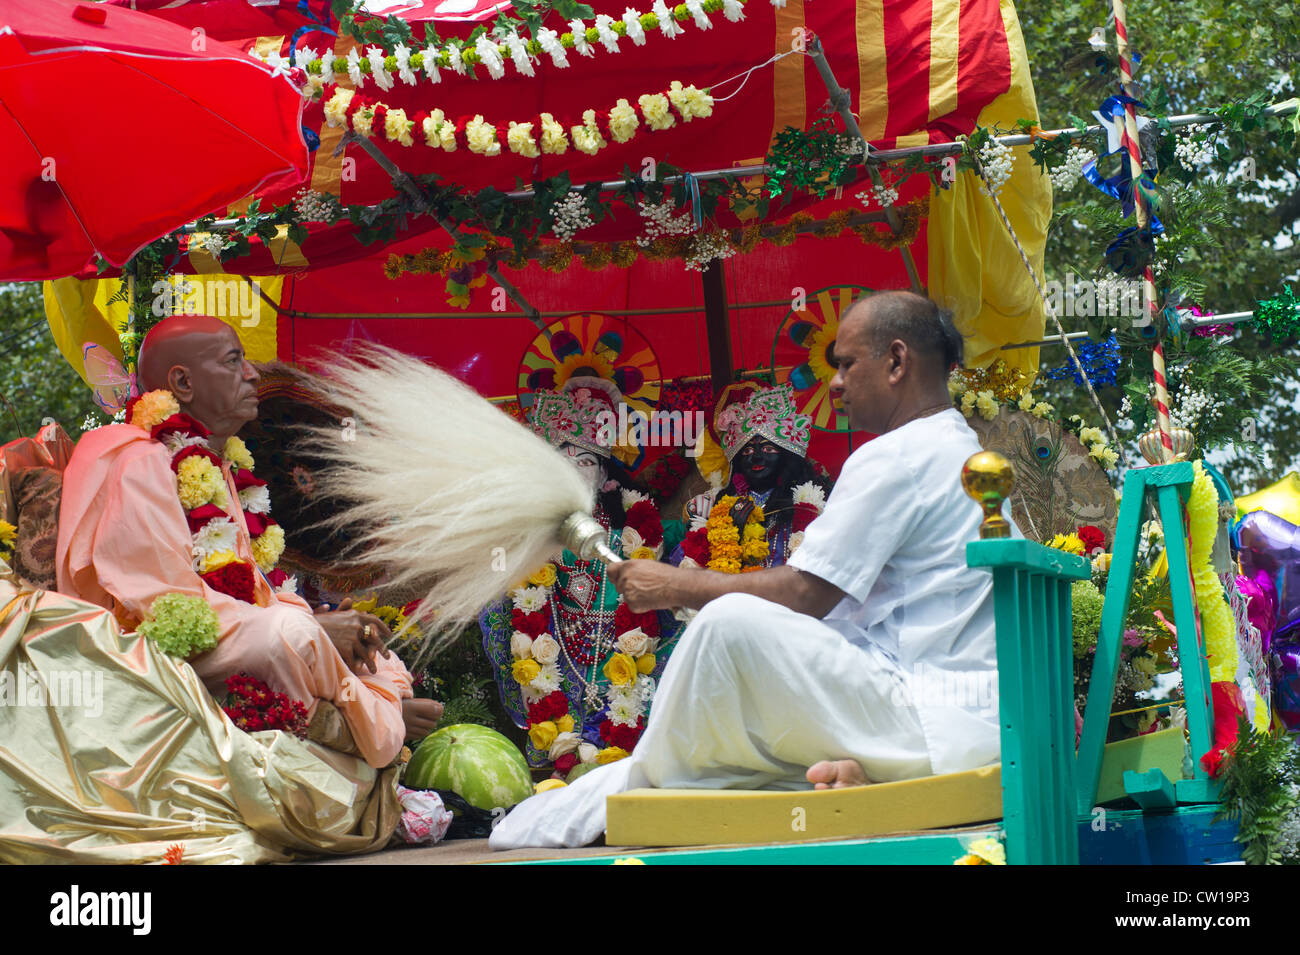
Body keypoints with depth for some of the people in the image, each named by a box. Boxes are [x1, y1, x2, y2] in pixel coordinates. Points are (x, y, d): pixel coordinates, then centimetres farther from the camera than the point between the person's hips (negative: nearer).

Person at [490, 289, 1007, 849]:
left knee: (733, 621, -20)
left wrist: (675, 586, -1)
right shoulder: (962, 451, 23)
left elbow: (803, 595, -14)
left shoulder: (897, 458, -10)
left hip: (935, 725, -11)